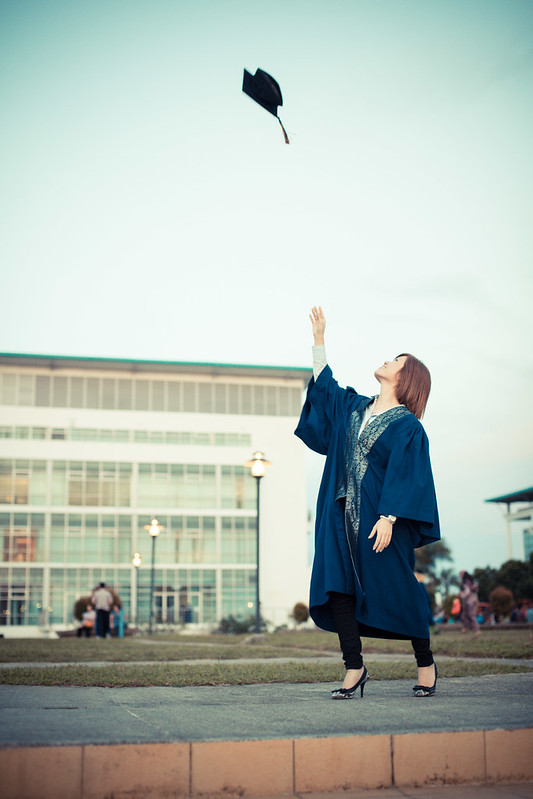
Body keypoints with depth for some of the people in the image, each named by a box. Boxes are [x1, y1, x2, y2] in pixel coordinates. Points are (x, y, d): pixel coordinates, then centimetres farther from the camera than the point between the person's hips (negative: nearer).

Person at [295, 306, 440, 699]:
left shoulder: (407, 426, -4)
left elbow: (404, 476, -11)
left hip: (378, 519, -6)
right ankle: (355, 668, 7)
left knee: (395, 590, 0)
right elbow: (323, 383, 29)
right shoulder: (353, 406, 15)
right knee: (338, 588, -1)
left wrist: (388, 518, -21)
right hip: (342, 517, 6)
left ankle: (426, 661, 18)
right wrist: (319, 338, 27)